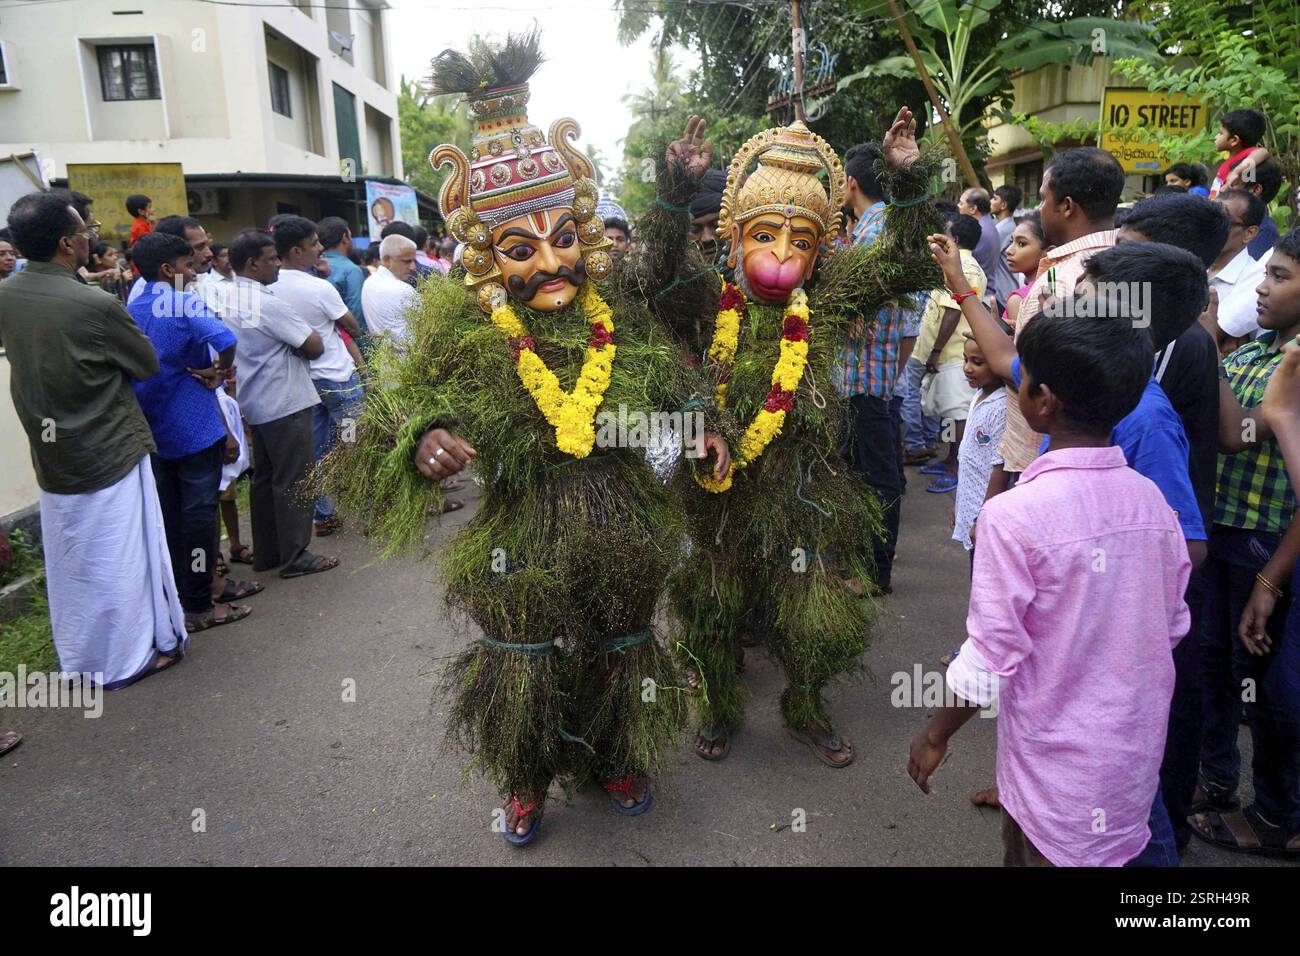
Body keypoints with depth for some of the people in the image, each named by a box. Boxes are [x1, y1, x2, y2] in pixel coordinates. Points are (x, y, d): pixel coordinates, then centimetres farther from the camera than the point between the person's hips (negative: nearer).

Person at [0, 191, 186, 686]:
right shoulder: (96, 305, -22)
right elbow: (148, 365, -8)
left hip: (50, 455, 6)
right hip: (109, 452, -6)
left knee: (69, 562, 19)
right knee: (121, 559, 8)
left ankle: (79, 655, 34)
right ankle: (136, 654, 22)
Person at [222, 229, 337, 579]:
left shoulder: (229, 300, 7)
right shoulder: (268, 303, -19)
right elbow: (314, 347, -16)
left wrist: (281, 344, 0)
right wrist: (294, 342, 2)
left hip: (255, 404, 9)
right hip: (285, 404, -9)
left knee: (265, 478, 15)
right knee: (294, 482, -1)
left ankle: (265, 553, 23)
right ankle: (295, 556, 6)